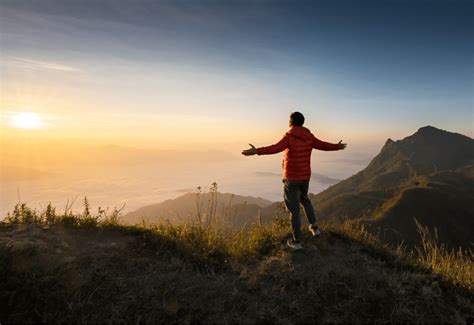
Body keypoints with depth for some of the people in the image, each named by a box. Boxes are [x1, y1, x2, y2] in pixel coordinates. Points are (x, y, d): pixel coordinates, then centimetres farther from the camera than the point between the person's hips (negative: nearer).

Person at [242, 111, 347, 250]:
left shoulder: (289, 137, -18)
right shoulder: (309, 137, 1)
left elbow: (276, 148, -36)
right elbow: (323, 145, 13)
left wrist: (256, 151, -45)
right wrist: (337, 147, 33)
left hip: (291, 178, -6)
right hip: (305, 176, 6)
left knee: (293, 208, 4)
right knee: (304, 199, 32)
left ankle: (297, 241, 12)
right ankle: (314, 227, 33)